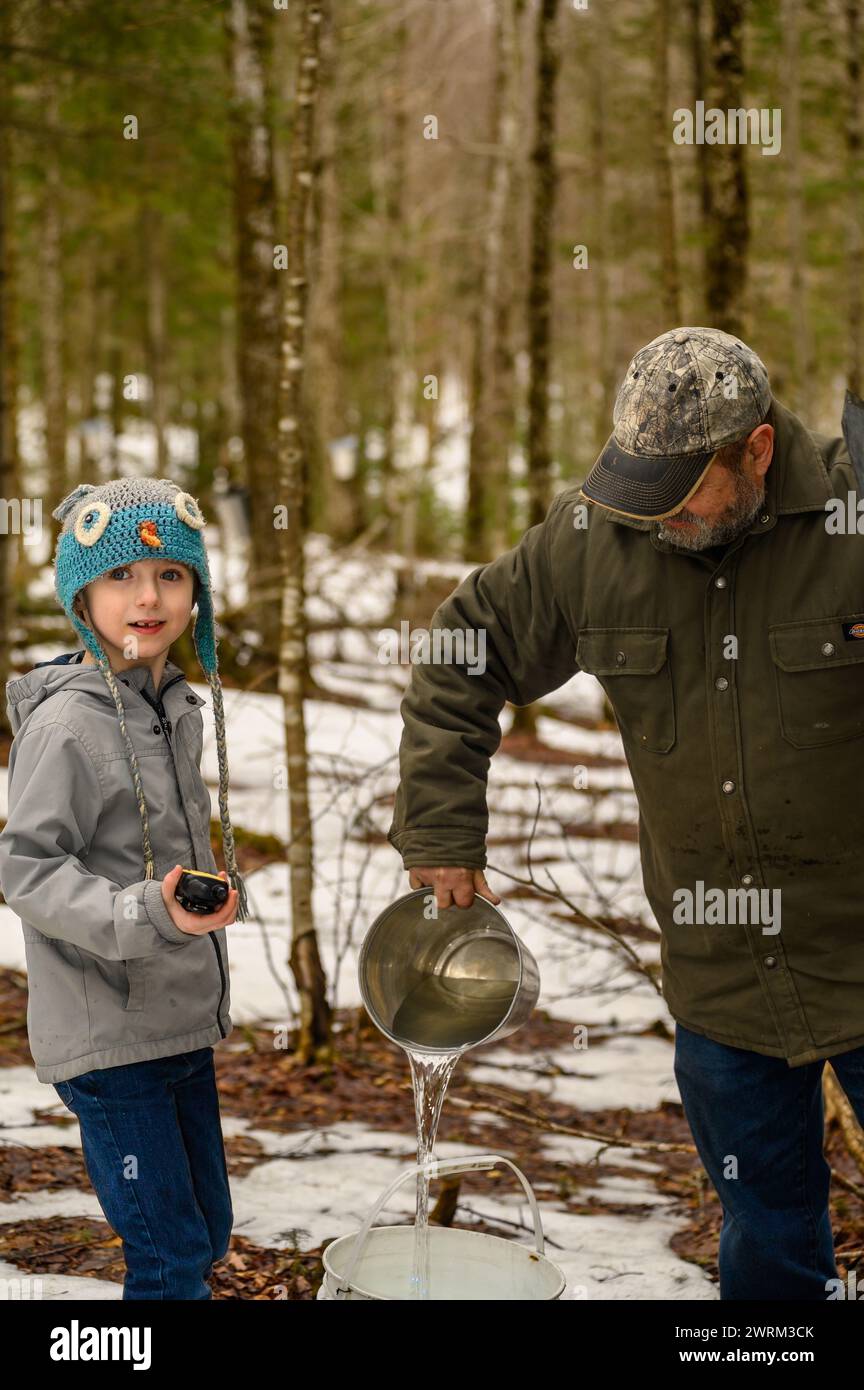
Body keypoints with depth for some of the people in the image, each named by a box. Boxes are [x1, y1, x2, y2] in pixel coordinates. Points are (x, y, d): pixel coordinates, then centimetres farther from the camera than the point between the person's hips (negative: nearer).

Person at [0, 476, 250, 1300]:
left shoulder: (176, 708, 7)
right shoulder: (67, 724, -18)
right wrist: (144, 917, -32)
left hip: (183, 1024, 8)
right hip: (109, 1038, -8)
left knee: (209, 1232, 16)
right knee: (173, 1257, -5)